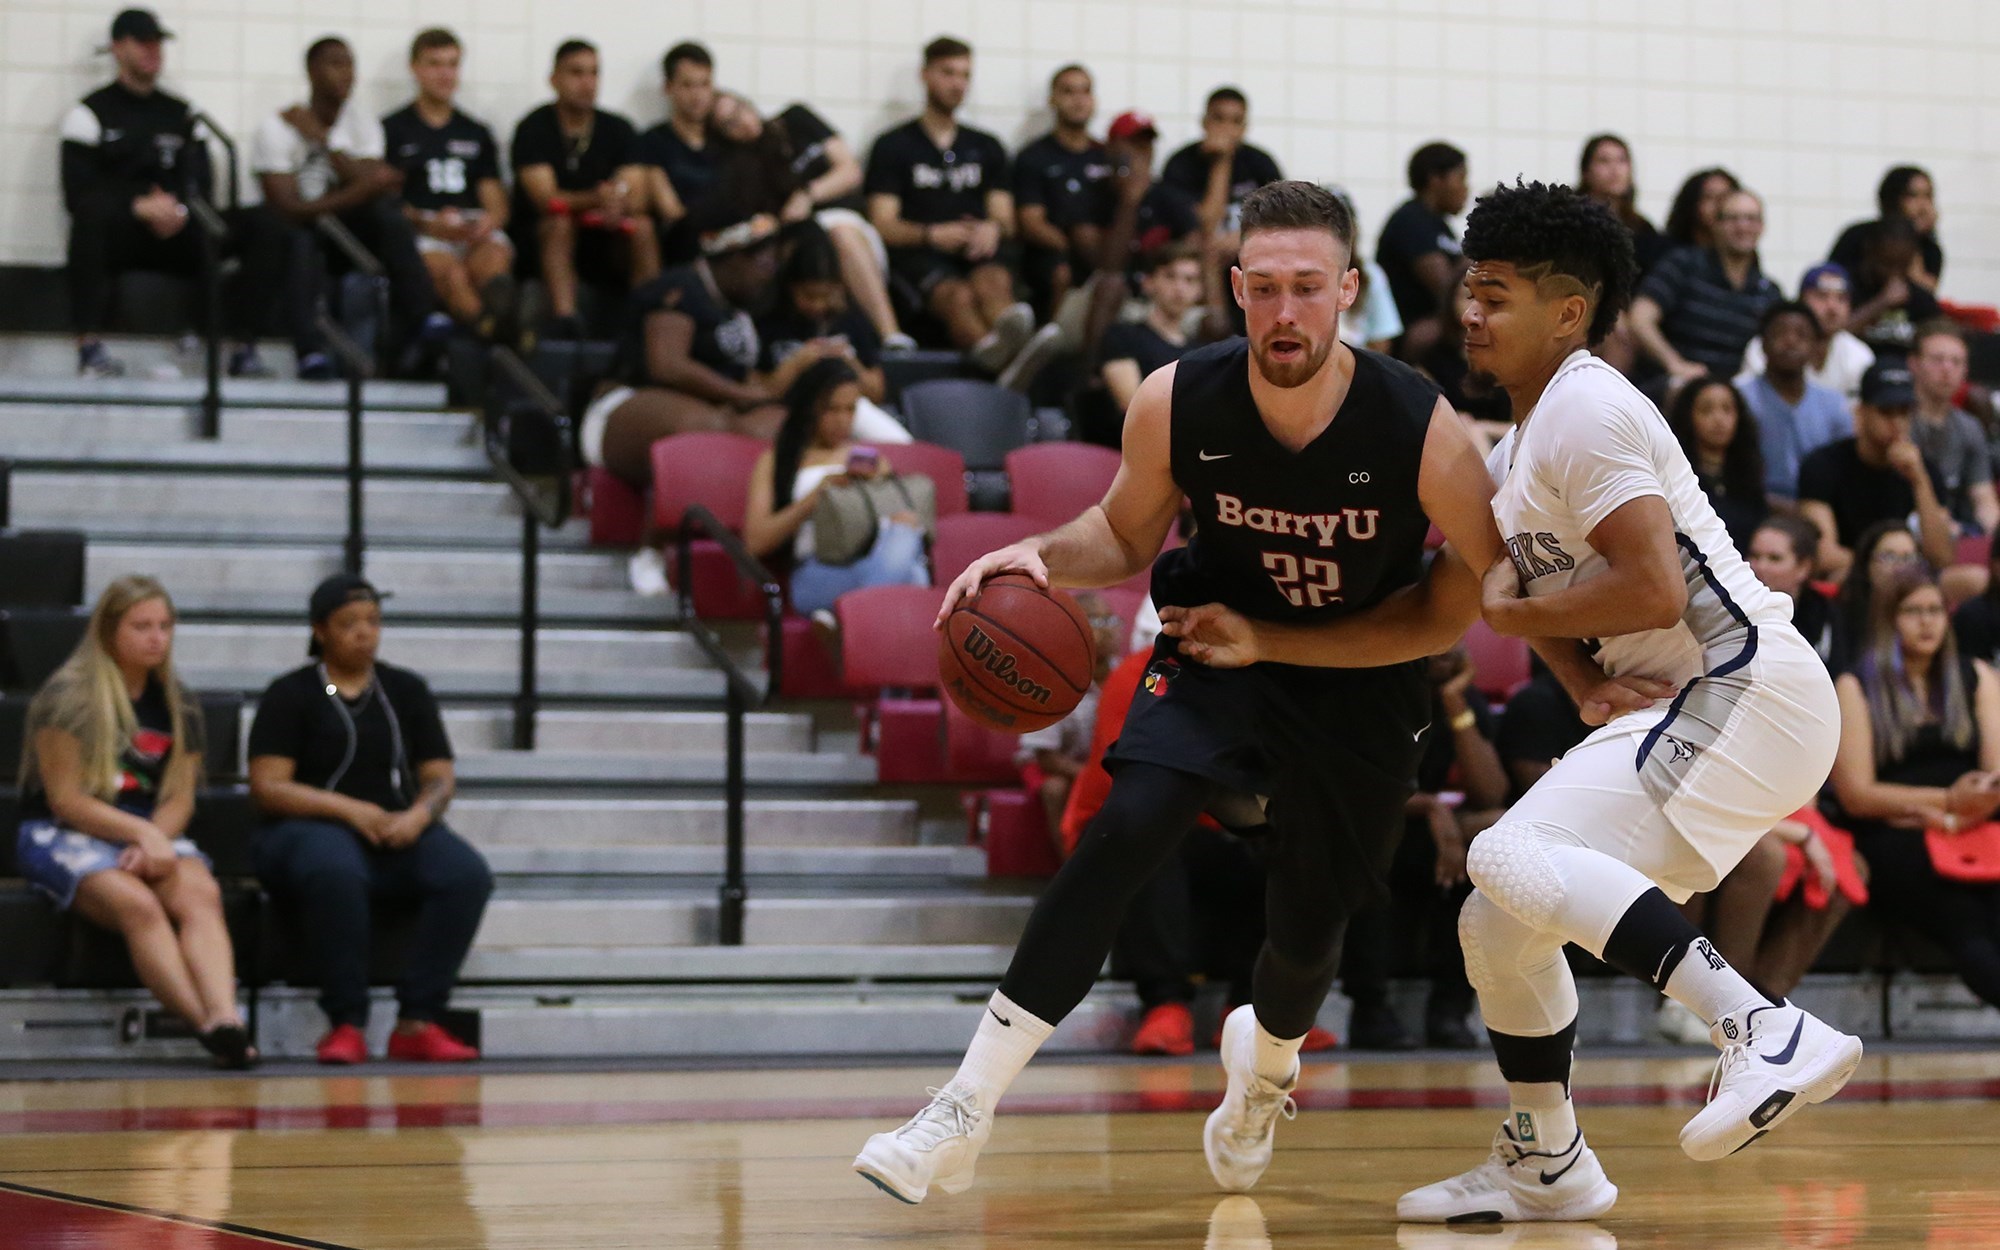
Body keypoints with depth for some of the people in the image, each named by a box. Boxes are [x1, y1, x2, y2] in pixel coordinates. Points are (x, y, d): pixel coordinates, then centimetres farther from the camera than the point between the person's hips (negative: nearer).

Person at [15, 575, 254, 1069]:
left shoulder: (177, 706, 13)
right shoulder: (67, 697, -4)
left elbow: (179, 799, 9)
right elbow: (66, 801, -8)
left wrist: (154, 843, -13)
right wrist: (143, 833, -18)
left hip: (151, 832, 4)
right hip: (65, 837, -4)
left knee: (200, 894, -30)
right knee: (137, 905, -35)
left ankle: (225, 1017, -53)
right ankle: (207, 1025, -49)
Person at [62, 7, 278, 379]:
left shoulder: (182, 114, 17)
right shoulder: (90, 112, 3)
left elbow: (202, 185, 11)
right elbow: (77, 193, -8)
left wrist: (179, 211, -12)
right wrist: (140, 207, -20)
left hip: (175, 234, 4)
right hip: (115, 236, -4)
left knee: (261, 225, -16)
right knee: (93, 209, -40)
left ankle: (246, 350, -23)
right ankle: (90, 347, -44)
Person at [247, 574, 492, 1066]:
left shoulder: (406, 690, 17)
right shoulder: (290, 695, 5)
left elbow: (440, 776, 13)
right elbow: (267, 788, -5)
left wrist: (419, 814, -11)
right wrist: (349, 810, -17)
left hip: (399, 834, 4)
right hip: (311, 829, -4)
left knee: (467, 873, -28)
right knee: (336, 873, -41)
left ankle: (417, 1022, -29)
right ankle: (346, 1025, -33)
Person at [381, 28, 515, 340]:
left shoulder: (477, 134, 28)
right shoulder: (392, 130, 16)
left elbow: (497, 206, 21)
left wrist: (488, 222, -5)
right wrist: (429, 225, -13)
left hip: (475, 232, 3)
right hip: (418, 233, -3)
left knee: (495, 256, -36)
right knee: (450, 271, -38)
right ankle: (490, 332, -68)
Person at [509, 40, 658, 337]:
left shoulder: (618, 130, 6)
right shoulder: (534, 129, -5)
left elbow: (637, 198, -5)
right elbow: (546, 199, -18)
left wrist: (616, 204, -30)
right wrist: (597, 199, -37)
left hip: (603, 244, 3)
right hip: (542, 243, -3)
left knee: (642, 227, -25)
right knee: (560, 222, -35)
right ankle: (564, 316, -49)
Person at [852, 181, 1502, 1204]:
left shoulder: (1418, 429, -26)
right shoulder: (1176, 403, -20)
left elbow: (1499, 574, -9)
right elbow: (1126, 534, -2)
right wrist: (1042, 558, -20)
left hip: (1363, 680, 0)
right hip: (1222, 643, 0)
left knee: (1308, 929, 8)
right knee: (1127, 826, -25)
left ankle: (1265, 1061, 49)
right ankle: (965, 1111, -24)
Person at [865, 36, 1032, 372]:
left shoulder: (986, 147, 29)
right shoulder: (893, 146, 17)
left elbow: (1005, 218, 21)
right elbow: (883, 224, 6)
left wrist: (993, 228, -5)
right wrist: (932, 234, -13)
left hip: (979, 252, 3)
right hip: (919, 255, -3)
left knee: (992, 282, -37)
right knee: (958, 296, -39)